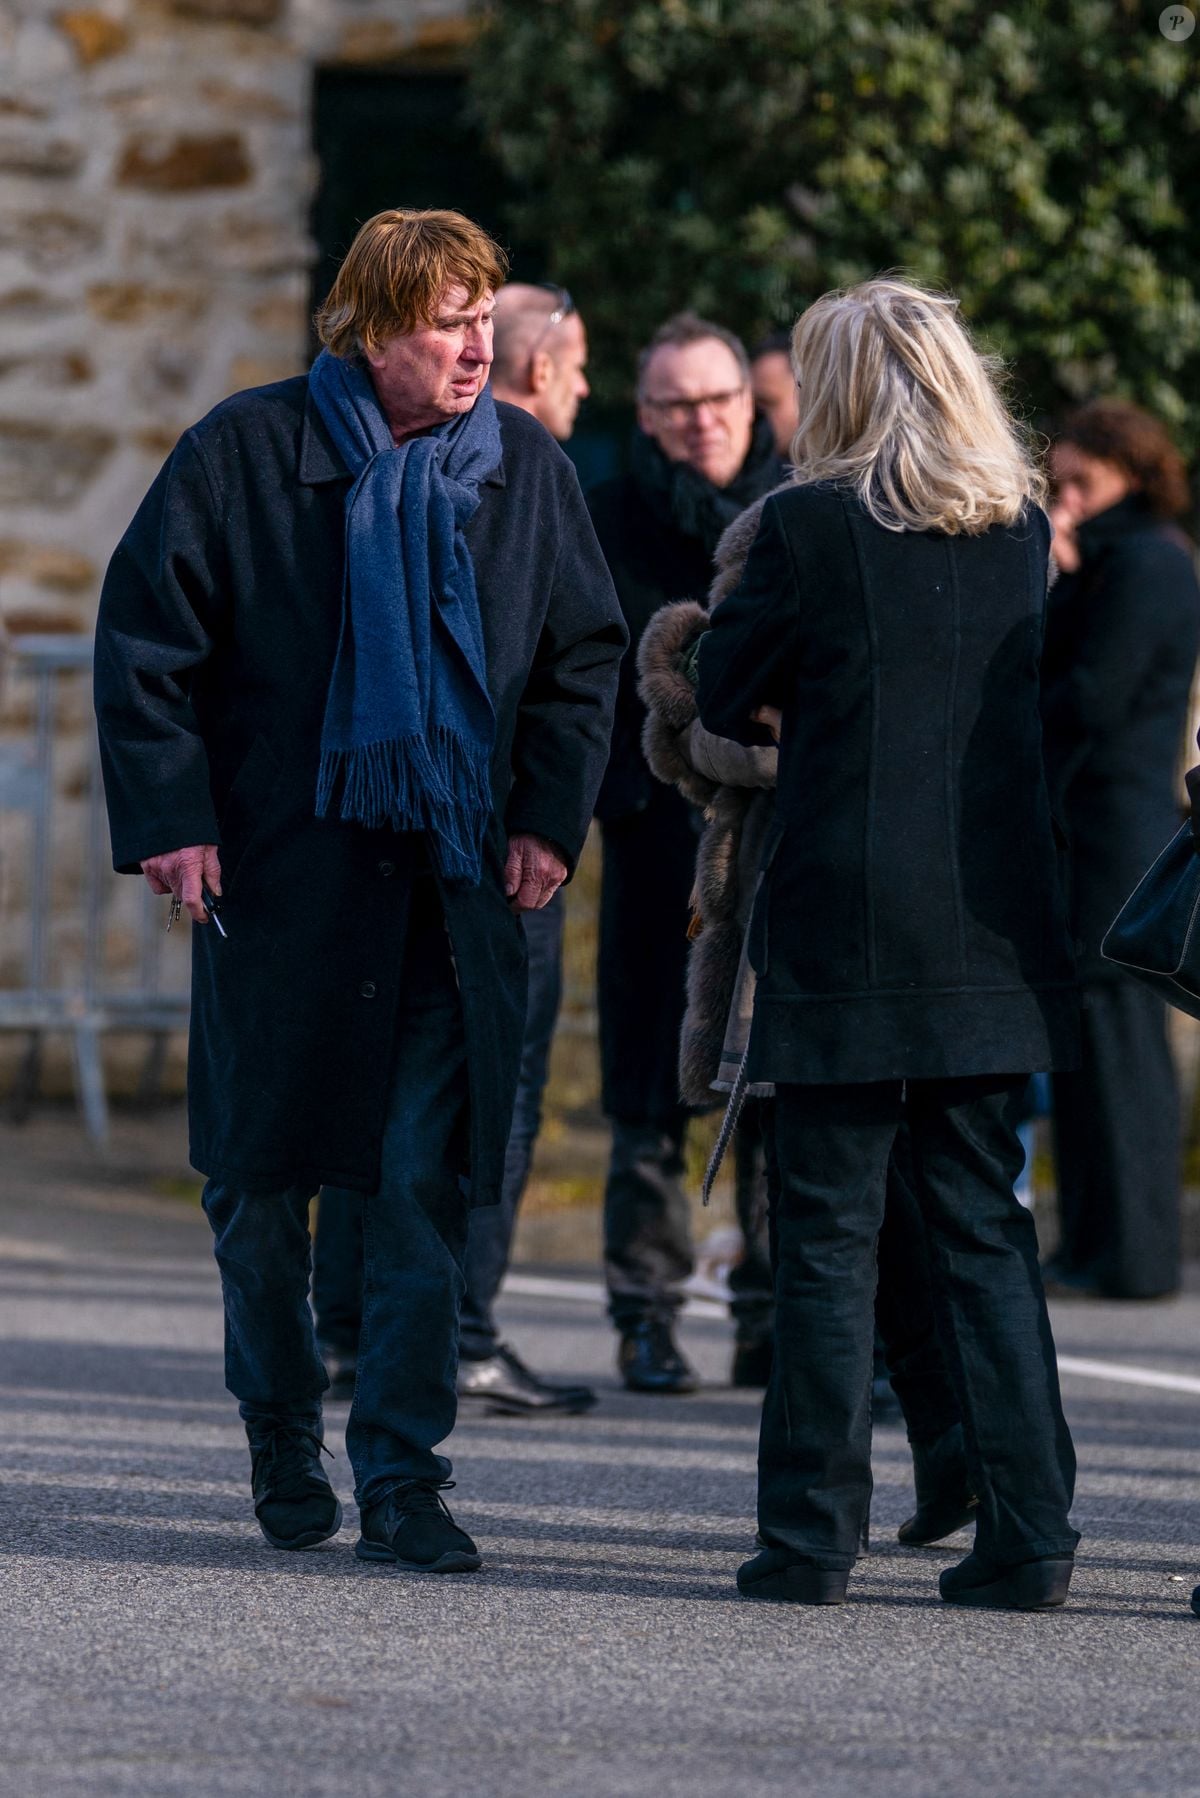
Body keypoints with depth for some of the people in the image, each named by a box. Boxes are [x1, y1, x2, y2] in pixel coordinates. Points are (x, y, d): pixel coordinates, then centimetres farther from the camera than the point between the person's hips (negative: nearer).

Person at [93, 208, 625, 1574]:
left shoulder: (525, 468, 5)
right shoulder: (246, 453, -4)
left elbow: (584, 656, 13)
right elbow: (144, 639, -1)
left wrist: (547, 819, 3)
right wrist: (169, 820, -8)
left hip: (452, 884, 1)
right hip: (279, 874, -1)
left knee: (424, 1180, -6)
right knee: (263, 1170, 9)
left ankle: (401, 1478, -1)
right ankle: (281, 1433, 30)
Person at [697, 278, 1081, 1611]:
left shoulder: (811, 525, -9)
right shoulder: (1021, 528, 6)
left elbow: (723, 695, -1)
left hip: (846, 932, -5)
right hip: (992, 931, 5)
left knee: (827, 1234, 2)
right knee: (985, 1226, 9)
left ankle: (812, 1535, 3)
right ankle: (1026, 1534, 5)